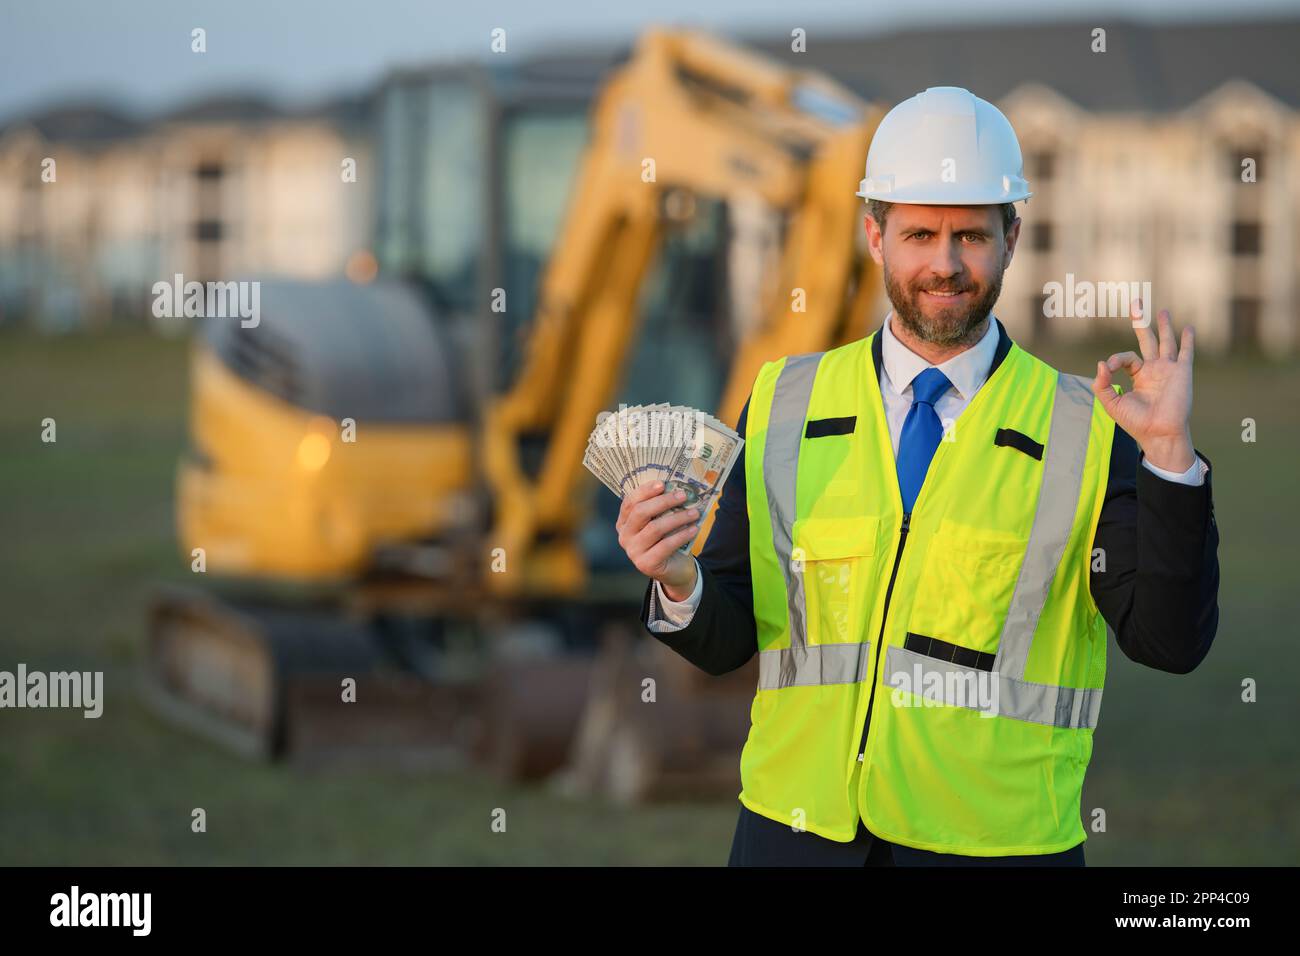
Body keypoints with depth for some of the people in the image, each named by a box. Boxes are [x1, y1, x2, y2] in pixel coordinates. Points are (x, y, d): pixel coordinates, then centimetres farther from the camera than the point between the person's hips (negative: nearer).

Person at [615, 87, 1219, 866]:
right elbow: (727, 640, 5)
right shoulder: (783, 405, 4)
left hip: (995, 842, -2)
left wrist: (1169, 452, -20)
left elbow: (1170, 642, -11)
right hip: (797, 829, 2)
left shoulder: (1086, 429, -2)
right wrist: (680, 584, -16)